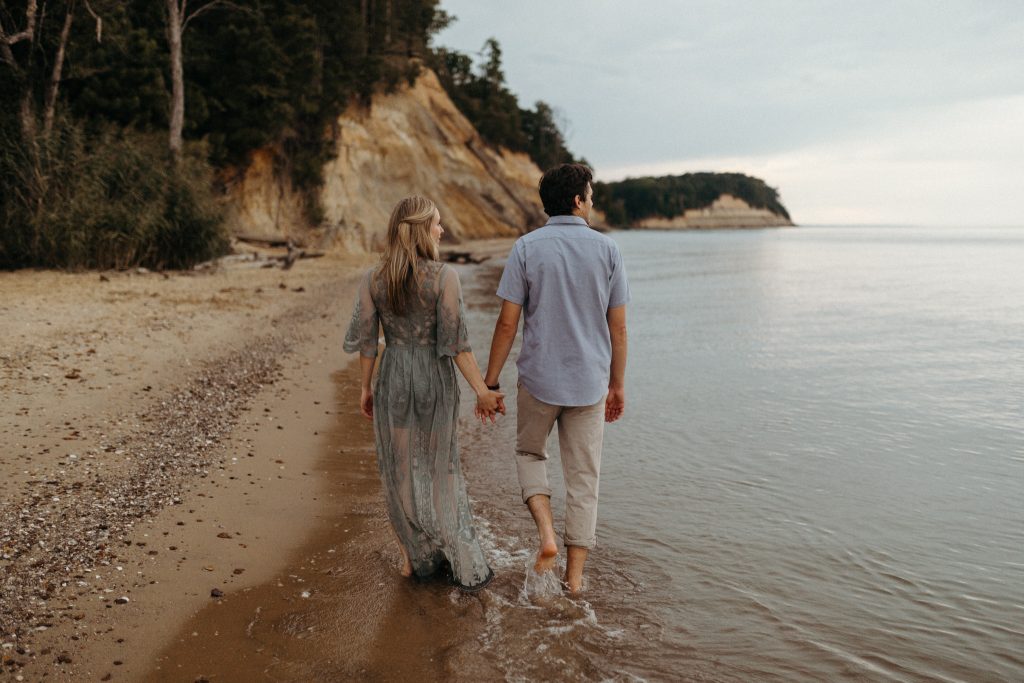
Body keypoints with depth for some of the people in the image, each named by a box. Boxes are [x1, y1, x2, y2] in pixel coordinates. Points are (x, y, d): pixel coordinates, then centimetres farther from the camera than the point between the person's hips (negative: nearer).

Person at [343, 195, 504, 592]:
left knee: (399, 470, 15)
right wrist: (482, 390, -11)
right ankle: (465, 566, 15)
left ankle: (414, 557, 24)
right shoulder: (444, 276, -13)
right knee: (440, 470, 10)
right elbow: (455, 341, -16)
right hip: (435, 379, -2)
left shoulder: (373, 279, -1)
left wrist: (366, 388, 12)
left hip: (392, 379, 2)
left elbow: (364, 339, 1)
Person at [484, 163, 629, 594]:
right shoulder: (607, 249, -3)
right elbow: (618, 327, 0)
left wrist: (490, 383, 0)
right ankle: (575, 574, 17)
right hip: (589, 383, 1)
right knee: (584, 478, 11)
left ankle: (547, 533, 4)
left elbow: (507, 323, -8)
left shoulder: (526, 248, -6)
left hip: (539, 379, -1)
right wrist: (617, 385, 12)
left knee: (530, 453, 24)